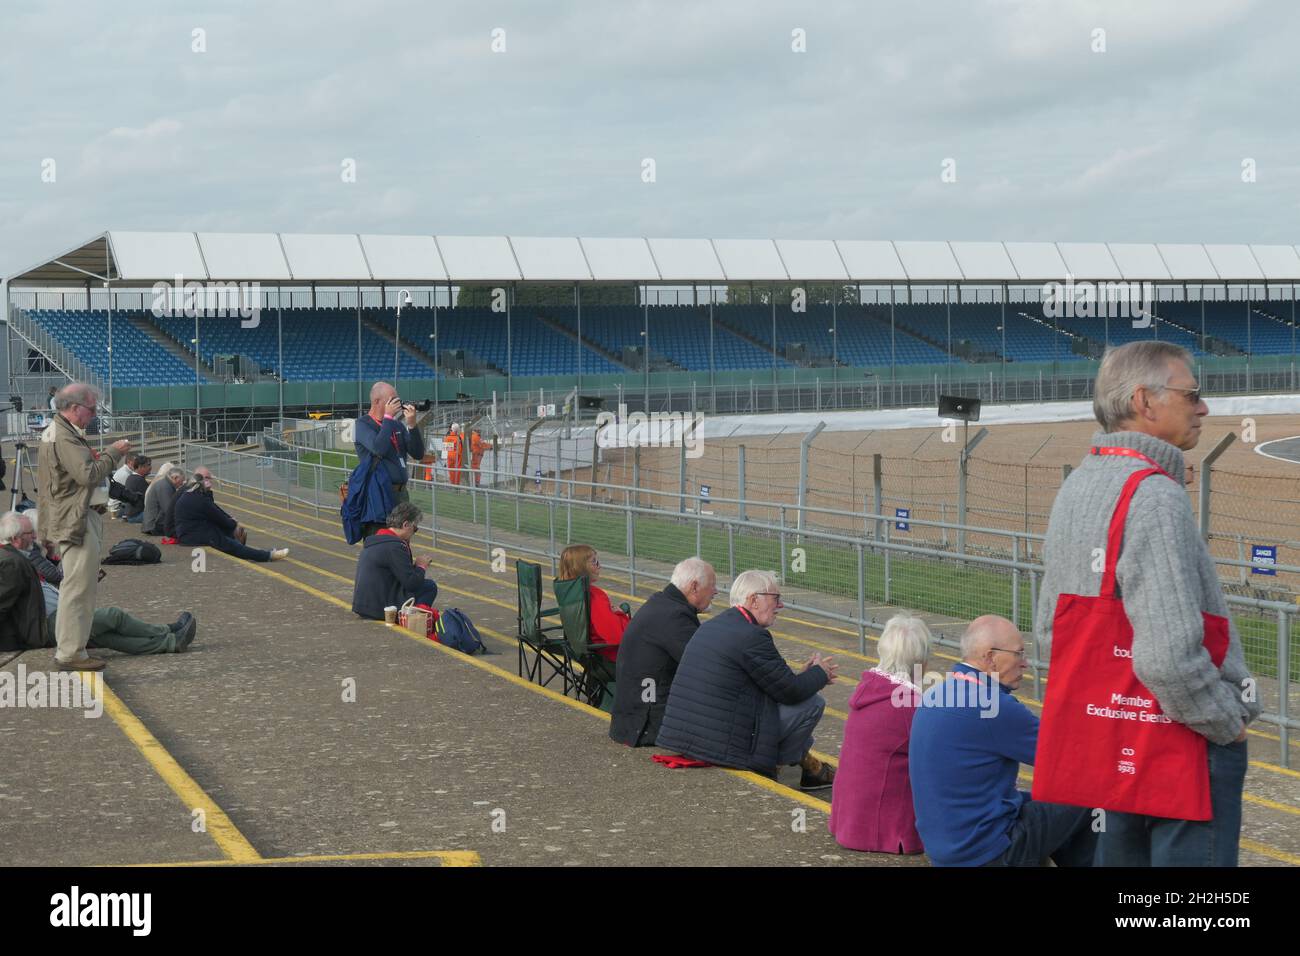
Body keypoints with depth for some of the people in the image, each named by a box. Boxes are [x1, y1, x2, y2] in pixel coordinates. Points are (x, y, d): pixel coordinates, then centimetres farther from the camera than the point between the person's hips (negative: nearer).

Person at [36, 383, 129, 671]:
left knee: (83, 585, 19)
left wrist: (105, 455, 7)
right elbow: (88, 474, -25)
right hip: (76, 521, -12)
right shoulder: (64, 437, -18)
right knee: (79, 588, -9)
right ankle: (71, 653, -6)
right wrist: (114, 452, -13)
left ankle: (68, 645, 27)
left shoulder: (59, 431, 17)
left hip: (75, 519, 12)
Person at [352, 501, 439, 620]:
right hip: (379, 609, -10)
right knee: (429, 587, -3)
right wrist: (421, 567, -1)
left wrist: (414, 565, 12)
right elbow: (412, 582, -18)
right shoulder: (395, 547, -18)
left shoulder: (374, 539, 12)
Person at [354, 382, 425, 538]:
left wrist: (411, 425, -6)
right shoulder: (363, 425, -4)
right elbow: (379, 449, -23)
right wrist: (388, 417, -14)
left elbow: (418, 454, 7)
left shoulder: (397, 424, 13)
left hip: (401, 494, 6)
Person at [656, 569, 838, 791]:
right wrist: (820, 673, 10)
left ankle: (808, 766, 32)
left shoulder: (710, 626, 12)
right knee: (813, 703, 0)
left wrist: (803, 675, 22)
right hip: (721, 745, -9)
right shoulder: (752, 636, -17)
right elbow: (791, 693, -10)